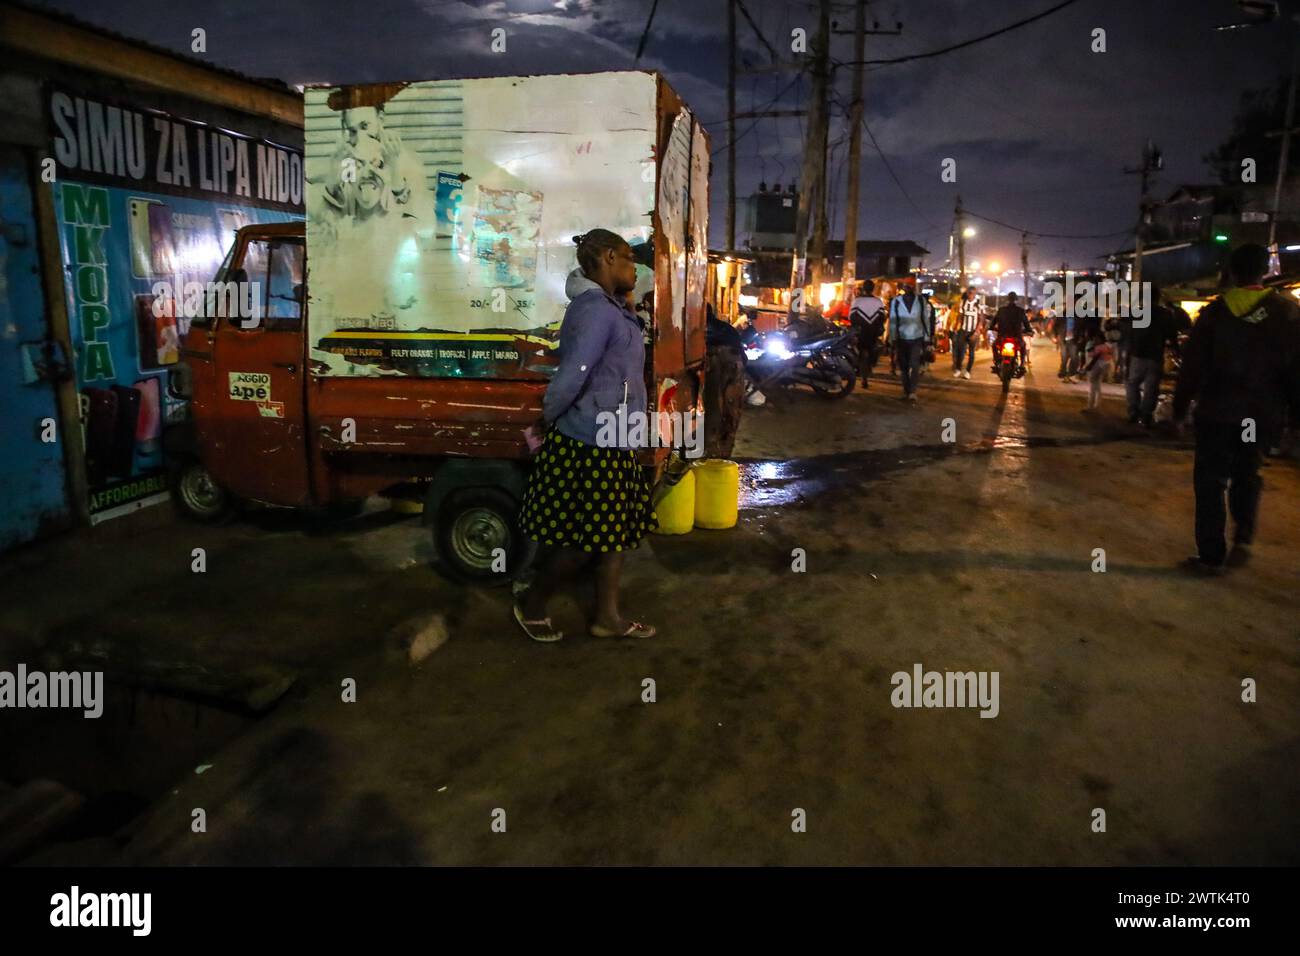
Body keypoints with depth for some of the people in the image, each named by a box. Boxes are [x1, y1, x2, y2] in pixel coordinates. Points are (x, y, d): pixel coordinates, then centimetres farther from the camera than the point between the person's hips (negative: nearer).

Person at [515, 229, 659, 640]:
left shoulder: (608, 307, 13)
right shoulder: (596, 310, -21)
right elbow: (571, 377, -26)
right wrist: (548, 419, -12)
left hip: (609, 443, 10)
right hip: (589, 445, -10)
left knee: (616, 528, 15)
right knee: (586, 538, 2)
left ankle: (607, 617, 26)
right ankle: (531, 606, 23)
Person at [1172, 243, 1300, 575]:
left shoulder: (1214, 312, -4)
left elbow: (1192, 367, -4)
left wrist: (1179, 409, 3)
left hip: (1217, 410, -2)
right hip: (1261, 413, 2)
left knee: (1210, 481, 5)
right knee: (1246, 475, 21)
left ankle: (1212, 555, 4)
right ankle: (1243, 537, 4)